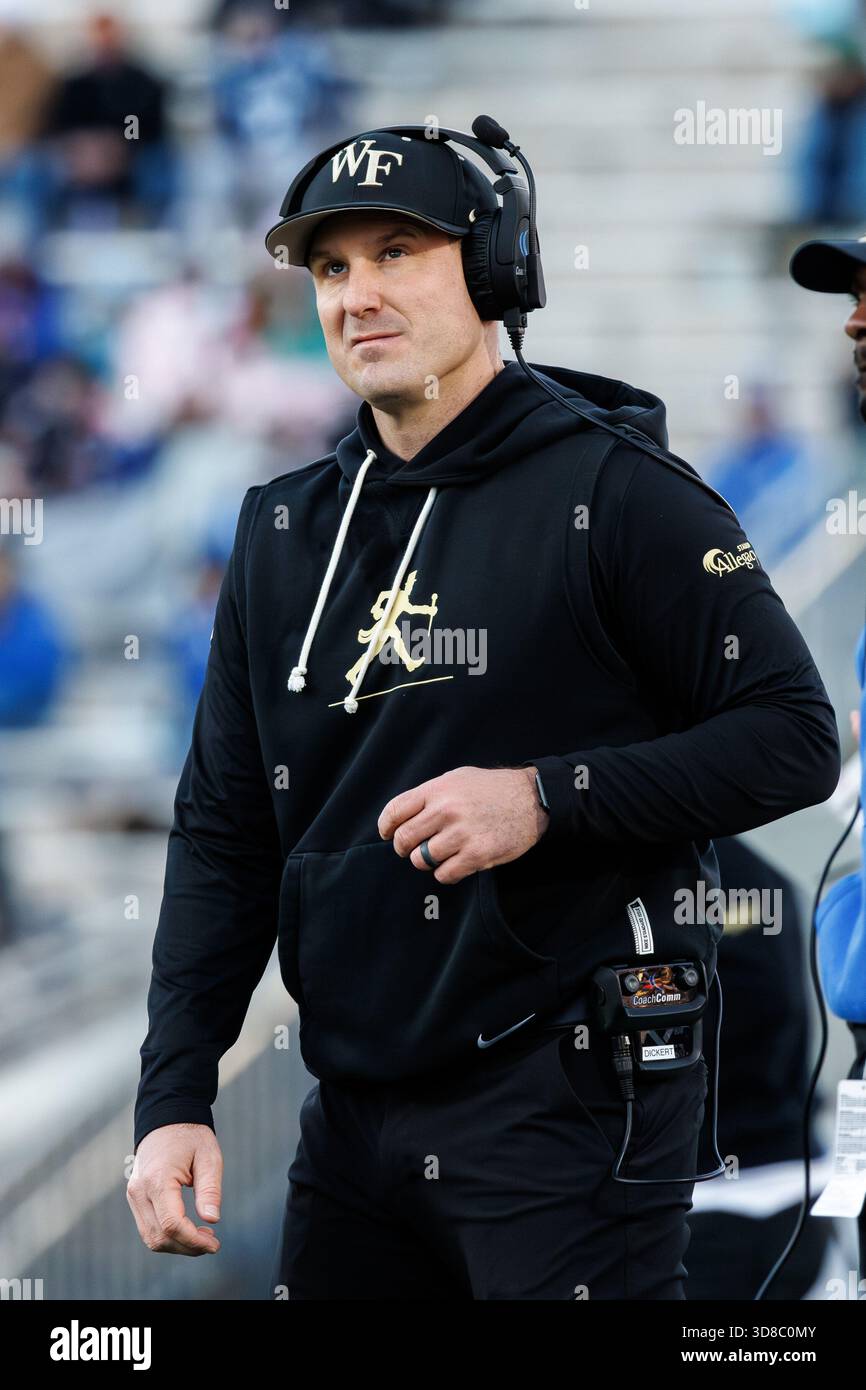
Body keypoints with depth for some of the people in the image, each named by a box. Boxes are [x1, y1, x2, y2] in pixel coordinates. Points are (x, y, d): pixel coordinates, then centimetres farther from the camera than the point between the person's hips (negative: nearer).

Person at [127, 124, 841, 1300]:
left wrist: (548, 799, -18)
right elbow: (222, 831, 13)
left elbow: (796, 739, -8)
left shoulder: (614, 491, -6)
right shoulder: (285, 529, 12)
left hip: (567, 1102, -6)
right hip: (356, 1105, 6)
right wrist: (174, 1099, 4)